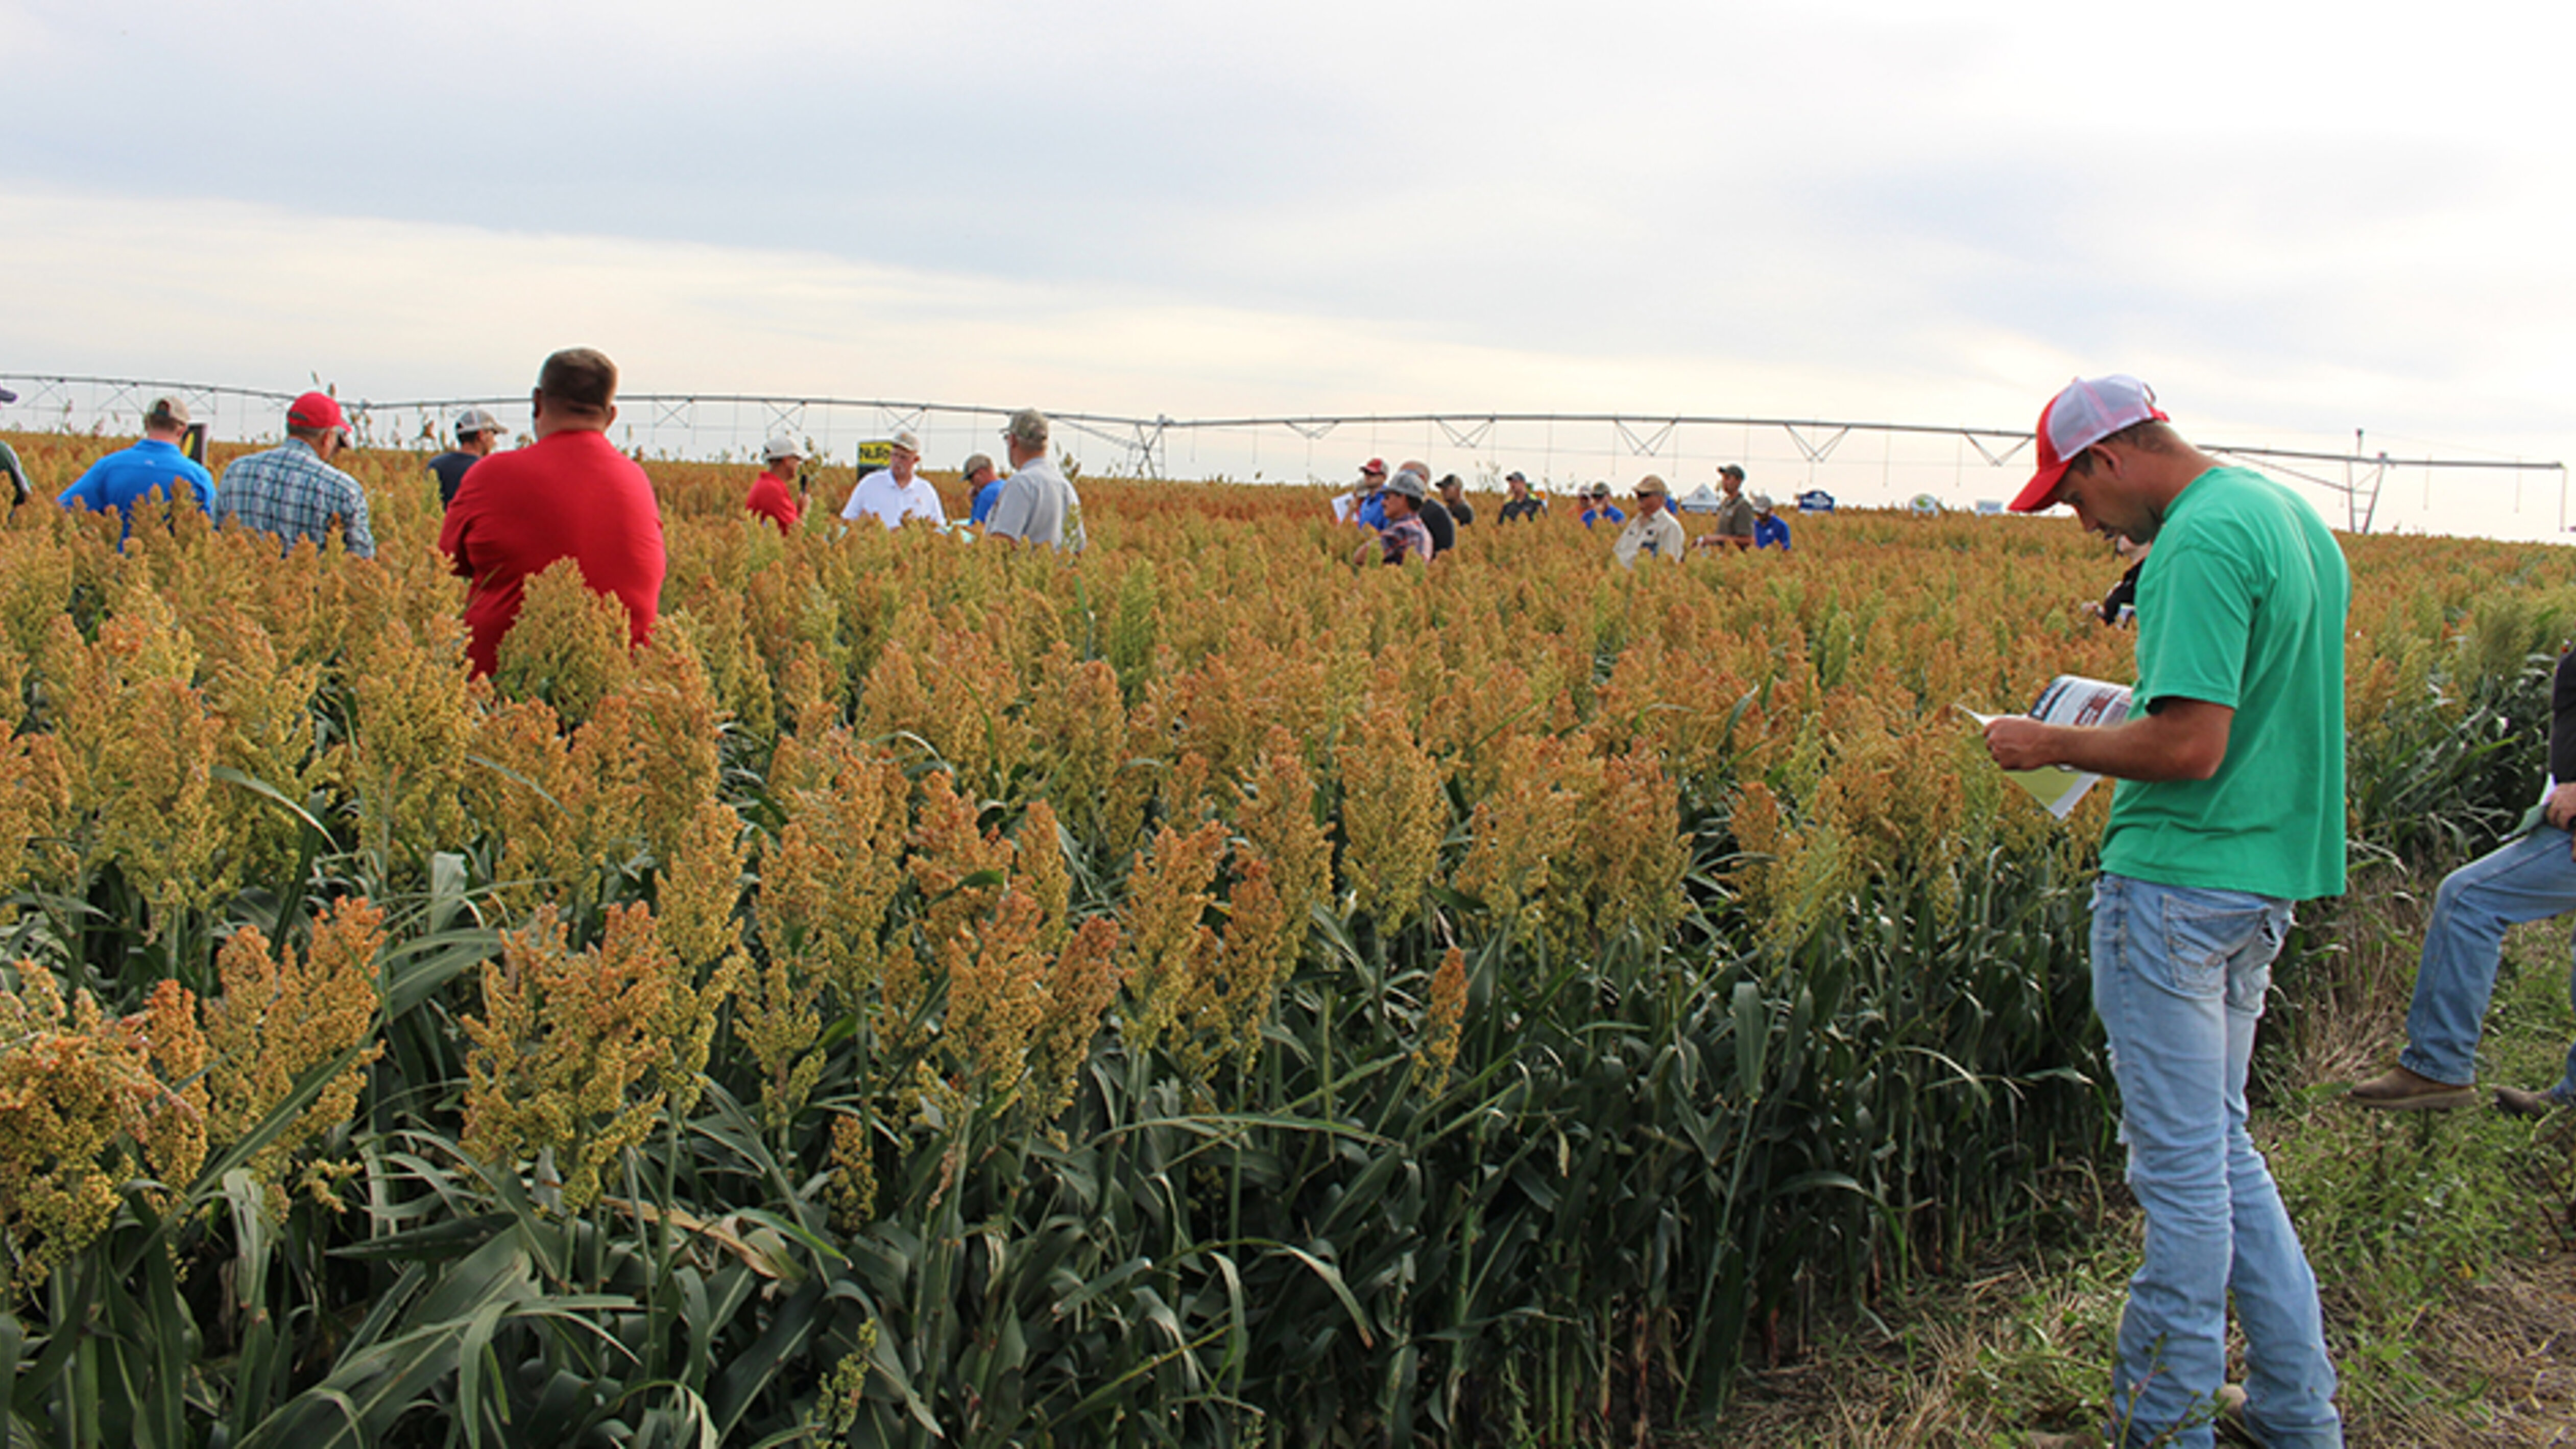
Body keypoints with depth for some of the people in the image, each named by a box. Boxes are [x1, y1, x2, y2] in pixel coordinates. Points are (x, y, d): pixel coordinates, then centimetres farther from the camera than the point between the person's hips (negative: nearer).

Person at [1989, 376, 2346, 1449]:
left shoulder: (2204, 540, -20)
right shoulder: (2289, 515, 12)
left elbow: (2189, 748, -25)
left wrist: (2052, 746, -12)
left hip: (2177, 885, -10)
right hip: (2265, 875, 10)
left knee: (2182, 1161, 2)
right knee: (2218, 1142, 19)